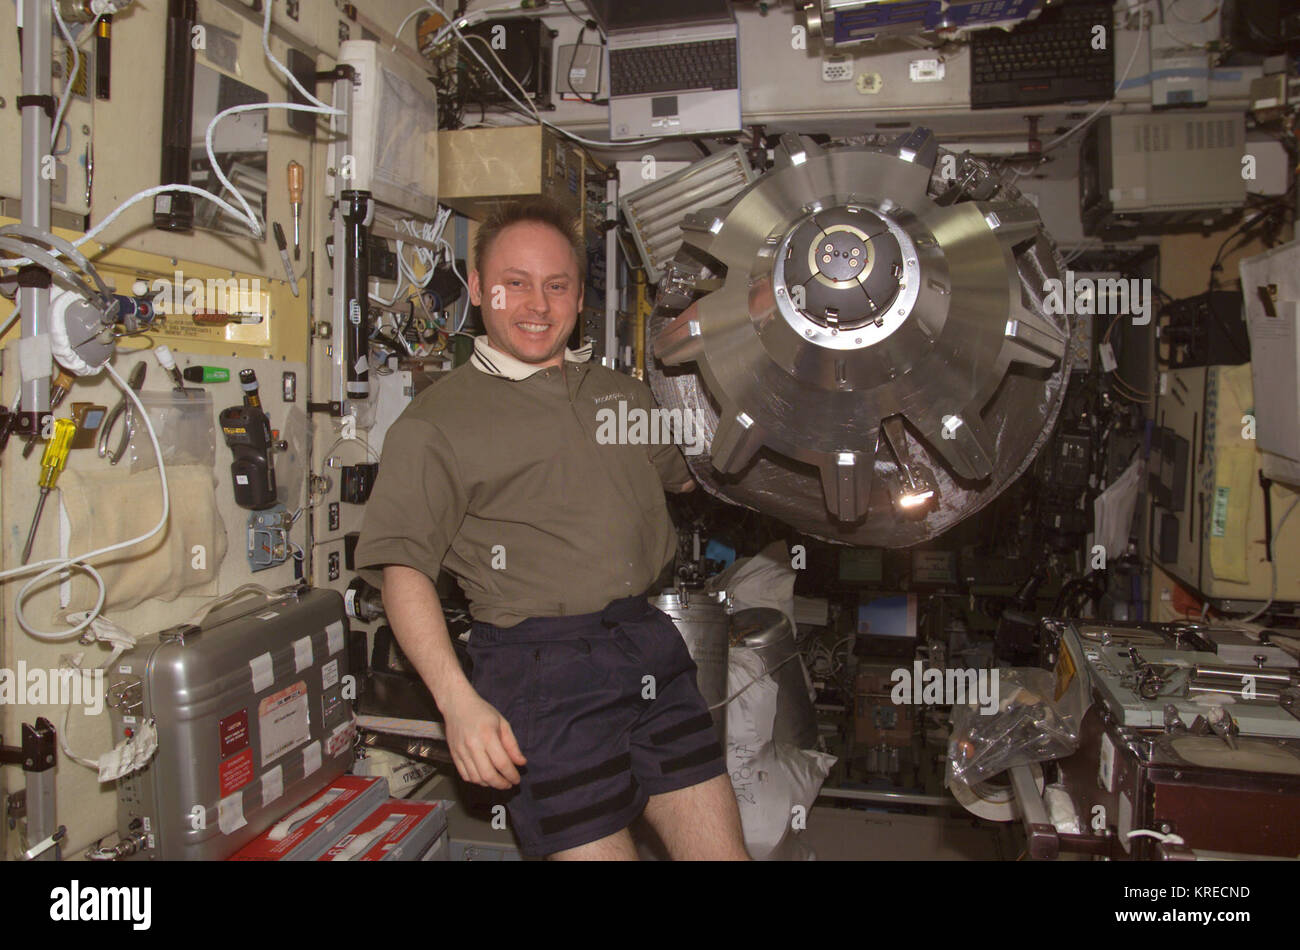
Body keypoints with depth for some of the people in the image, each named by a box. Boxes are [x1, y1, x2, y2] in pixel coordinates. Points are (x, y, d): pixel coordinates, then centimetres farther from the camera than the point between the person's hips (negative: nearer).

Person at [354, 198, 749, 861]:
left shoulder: (621, 393, 19)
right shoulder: (436, 420, 1)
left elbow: (691, 472, 32)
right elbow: (403, 569, -6)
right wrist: (458, 701, -18)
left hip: (649, 644, 5)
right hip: (541, 662, -5)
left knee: (721, 848, 5)